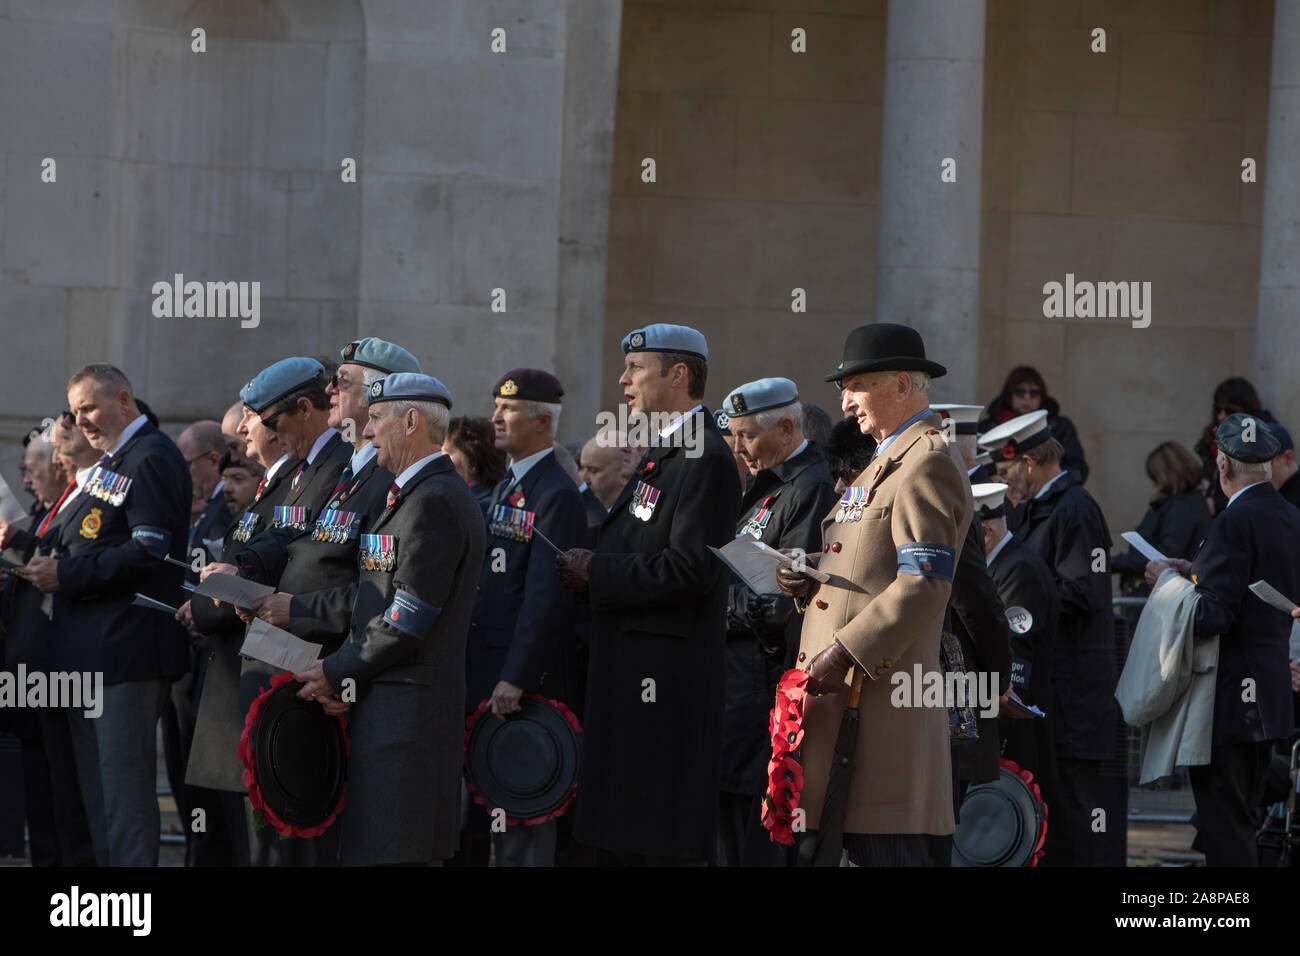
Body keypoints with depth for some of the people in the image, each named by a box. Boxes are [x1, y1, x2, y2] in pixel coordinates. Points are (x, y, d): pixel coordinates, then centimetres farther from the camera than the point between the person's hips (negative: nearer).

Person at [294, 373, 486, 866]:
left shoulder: (432, 502, -15)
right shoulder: (426, 493, 19)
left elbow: (407, 623, -19)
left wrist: (336, 672, -9)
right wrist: (340, 672, 8)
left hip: (405, 710, -11)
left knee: (391, 852, -10)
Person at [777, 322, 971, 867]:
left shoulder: (928, 464, -9)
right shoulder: (884, 464, 24)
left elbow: (923, 585, -19)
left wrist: (843, 654, -21)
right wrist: (808, 584, 7)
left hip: (882, 694, -10)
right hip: (842, 693, 10)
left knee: (888, 851, -12)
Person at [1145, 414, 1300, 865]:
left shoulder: (1236, 522, -18)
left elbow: (1212, 617, -22)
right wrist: (1198, 574, 17)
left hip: (1231, 696, -9)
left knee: (1223, 825, -6)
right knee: (1241, 821, 17)